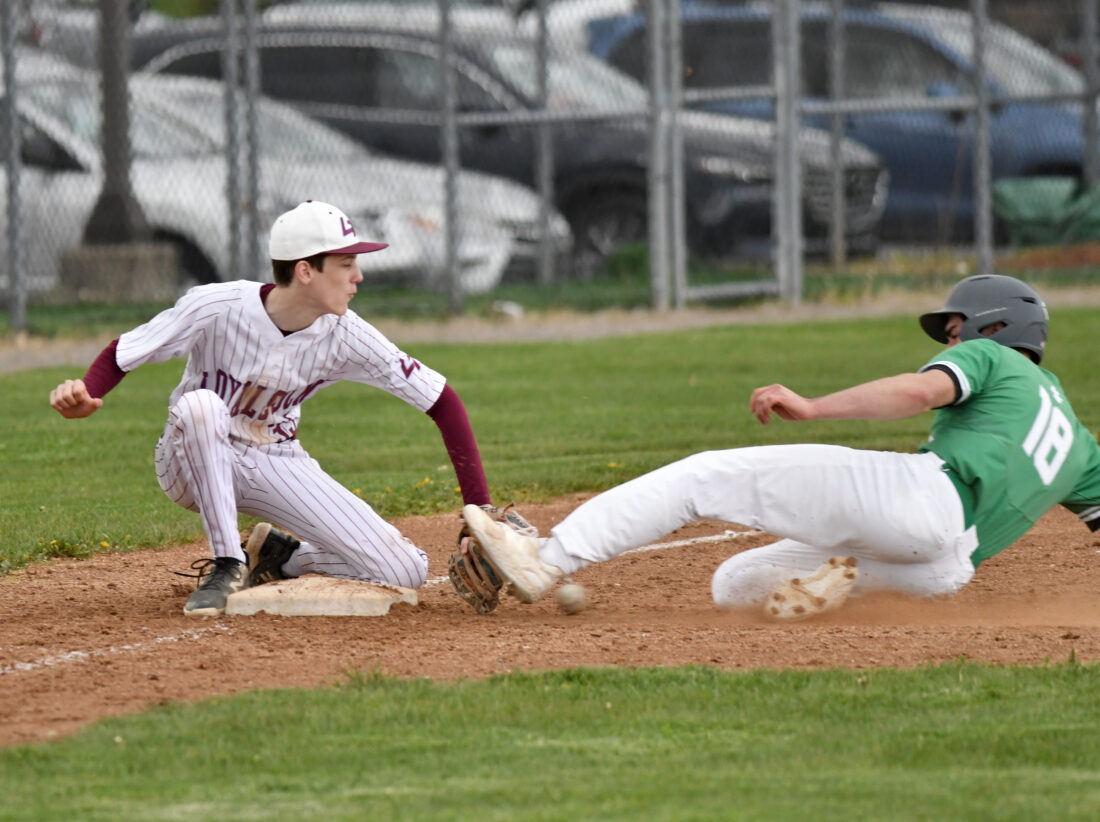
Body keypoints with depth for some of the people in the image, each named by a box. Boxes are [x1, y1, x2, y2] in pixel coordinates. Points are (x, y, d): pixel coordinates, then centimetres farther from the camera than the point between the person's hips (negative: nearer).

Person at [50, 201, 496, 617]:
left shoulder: (346, 337, -16)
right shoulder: (217, 307, -24)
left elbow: (442, 402, -11)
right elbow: (121, 355, -15)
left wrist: (480, 509, -16)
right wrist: (85, 394, -39)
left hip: (276, 468, 2)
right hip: (192, 465, -2)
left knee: (408, 572, -14)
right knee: (200, 404, -39)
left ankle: (279, 557, 11)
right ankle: (227, 564, -25)